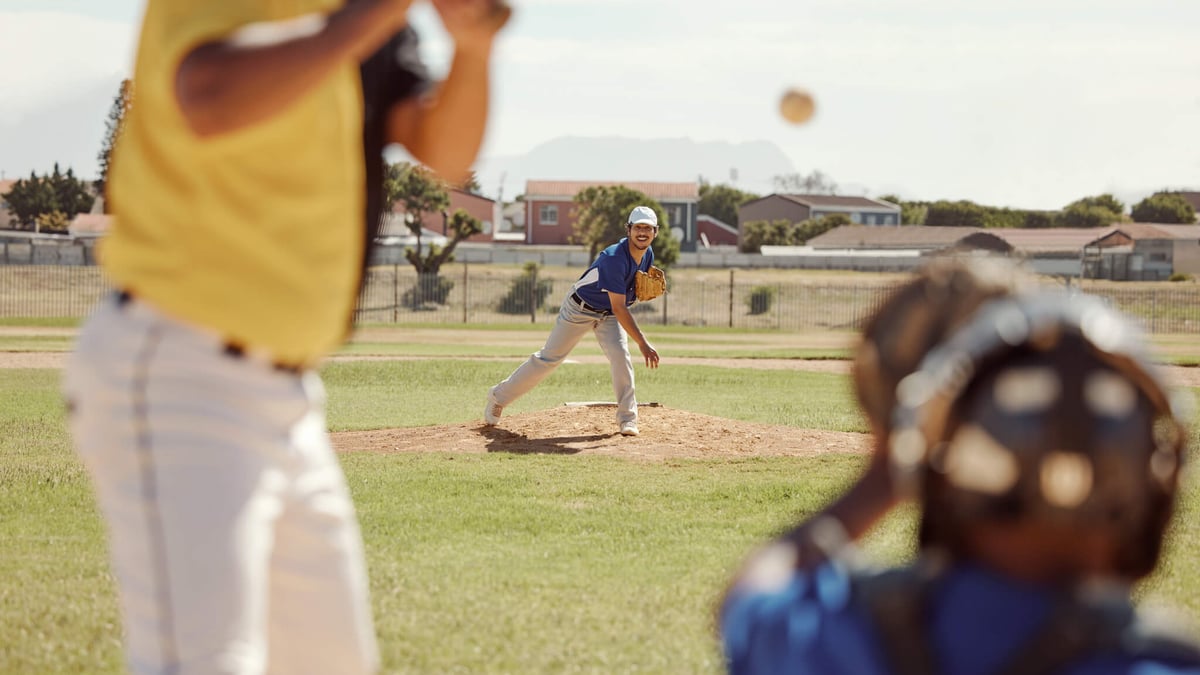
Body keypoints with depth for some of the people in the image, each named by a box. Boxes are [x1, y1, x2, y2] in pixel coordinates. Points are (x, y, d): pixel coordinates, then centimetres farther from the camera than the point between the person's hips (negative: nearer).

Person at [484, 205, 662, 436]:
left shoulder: (647, 255, -8)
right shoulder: (614, 258, -34)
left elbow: (635, 289, 12)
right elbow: (619, 308, -36)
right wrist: (643, 344, -41)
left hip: (608, 314, 6)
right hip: (580, 308, -6)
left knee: (620, 355, -18)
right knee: (549, 358, 2)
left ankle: (627, 418, -10)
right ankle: (499, 396, 18)